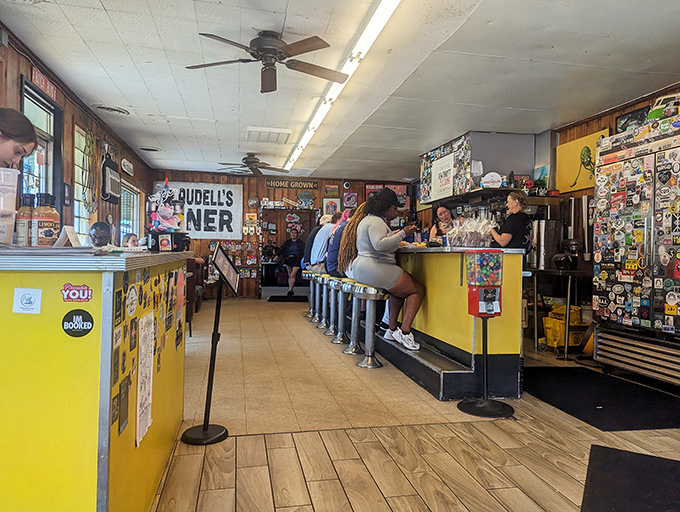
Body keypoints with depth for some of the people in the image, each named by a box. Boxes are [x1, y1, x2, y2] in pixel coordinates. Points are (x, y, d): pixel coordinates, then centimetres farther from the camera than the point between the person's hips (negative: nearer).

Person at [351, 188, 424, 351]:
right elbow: (379, 245, -28)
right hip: (375, 269, -11)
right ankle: (404, 331, -10)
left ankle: (392, 329, 21)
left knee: (399, 289, 27)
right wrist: (402, 234, -22)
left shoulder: (368, 219, 20)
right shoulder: (376, 222, -14)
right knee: (418, 290, -4)